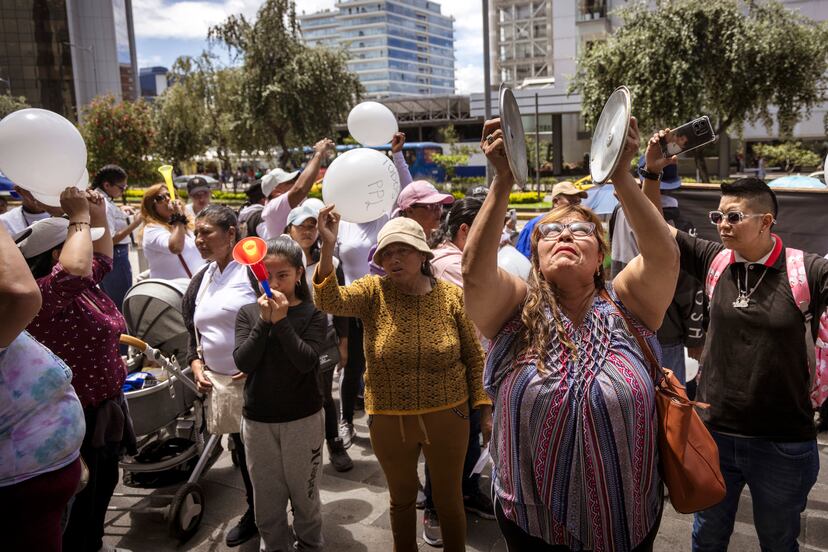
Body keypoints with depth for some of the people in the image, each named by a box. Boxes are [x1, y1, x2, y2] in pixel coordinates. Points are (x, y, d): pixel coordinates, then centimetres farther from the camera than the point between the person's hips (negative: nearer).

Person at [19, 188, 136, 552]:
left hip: (104, 413, 10)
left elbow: (102, 260, 24)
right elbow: (74, 269, -49)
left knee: (103, 492, 29)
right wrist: (80, 218, -34)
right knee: (76, 517, 11)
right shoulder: (41, 296, -27)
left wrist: (99, 217, 10)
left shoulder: (83, 287, 2)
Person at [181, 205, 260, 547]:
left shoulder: (253, 269, -11)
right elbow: (193, 332, 19)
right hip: (219, 383, 6)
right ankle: (253, 514, 37)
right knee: (242, 451, 19)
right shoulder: (200, 281, 11)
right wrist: (197, 367, 4)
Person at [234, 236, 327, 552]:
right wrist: (264, 322, -19)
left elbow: (306, 361, -18)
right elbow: (243, 362, -11)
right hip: (257, 419, 2)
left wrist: (281, 321, -22)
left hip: (303, 419, -2)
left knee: (304, 493, 12)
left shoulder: (313, 313, -6)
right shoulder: (248, 313, 0)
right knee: (266, 497, 13)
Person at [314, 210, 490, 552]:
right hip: (389, 420, 1)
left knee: (449, 499, 16)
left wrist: (485, 409, -2)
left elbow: (474, 356, 0)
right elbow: (330, 301, -27)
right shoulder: (373, 292, -8)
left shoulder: (452, 296, -7)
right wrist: (328, 246, -39)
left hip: (447, 416, 0)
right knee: (402, 498, 20)